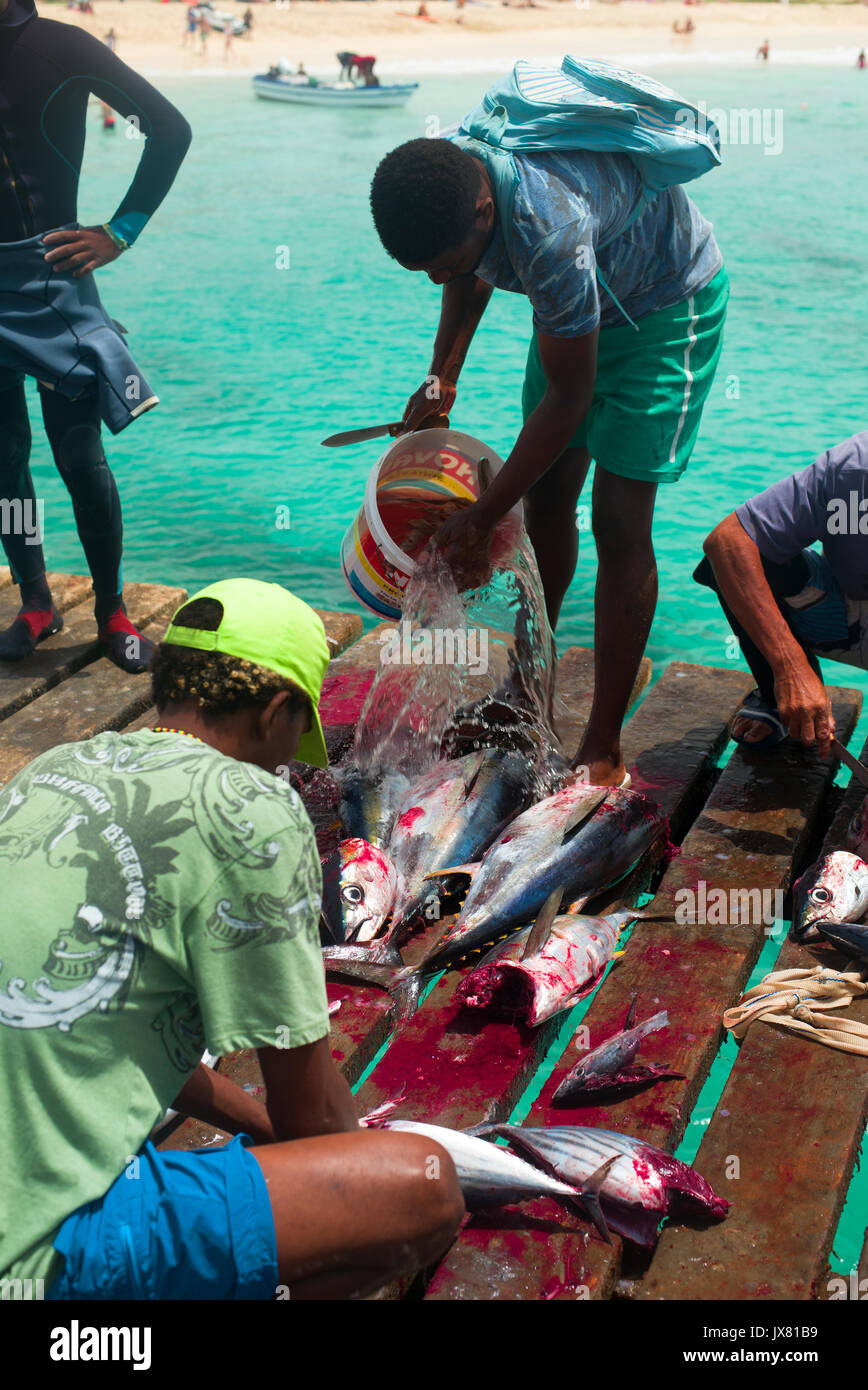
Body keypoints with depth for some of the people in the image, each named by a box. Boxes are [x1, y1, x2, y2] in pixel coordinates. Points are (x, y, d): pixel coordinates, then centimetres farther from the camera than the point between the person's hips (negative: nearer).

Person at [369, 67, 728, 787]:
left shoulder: (548, 227, -42)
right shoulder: (444, 178, -19)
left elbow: (570, 396, -32)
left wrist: (482, 518, -25)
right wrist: (441, 379, 3)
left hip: (668, 302, -7)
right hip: (583, 295, 8)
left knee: (620, 522, -13)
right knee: (545, 498, 10)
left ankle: (603, 752, -4)